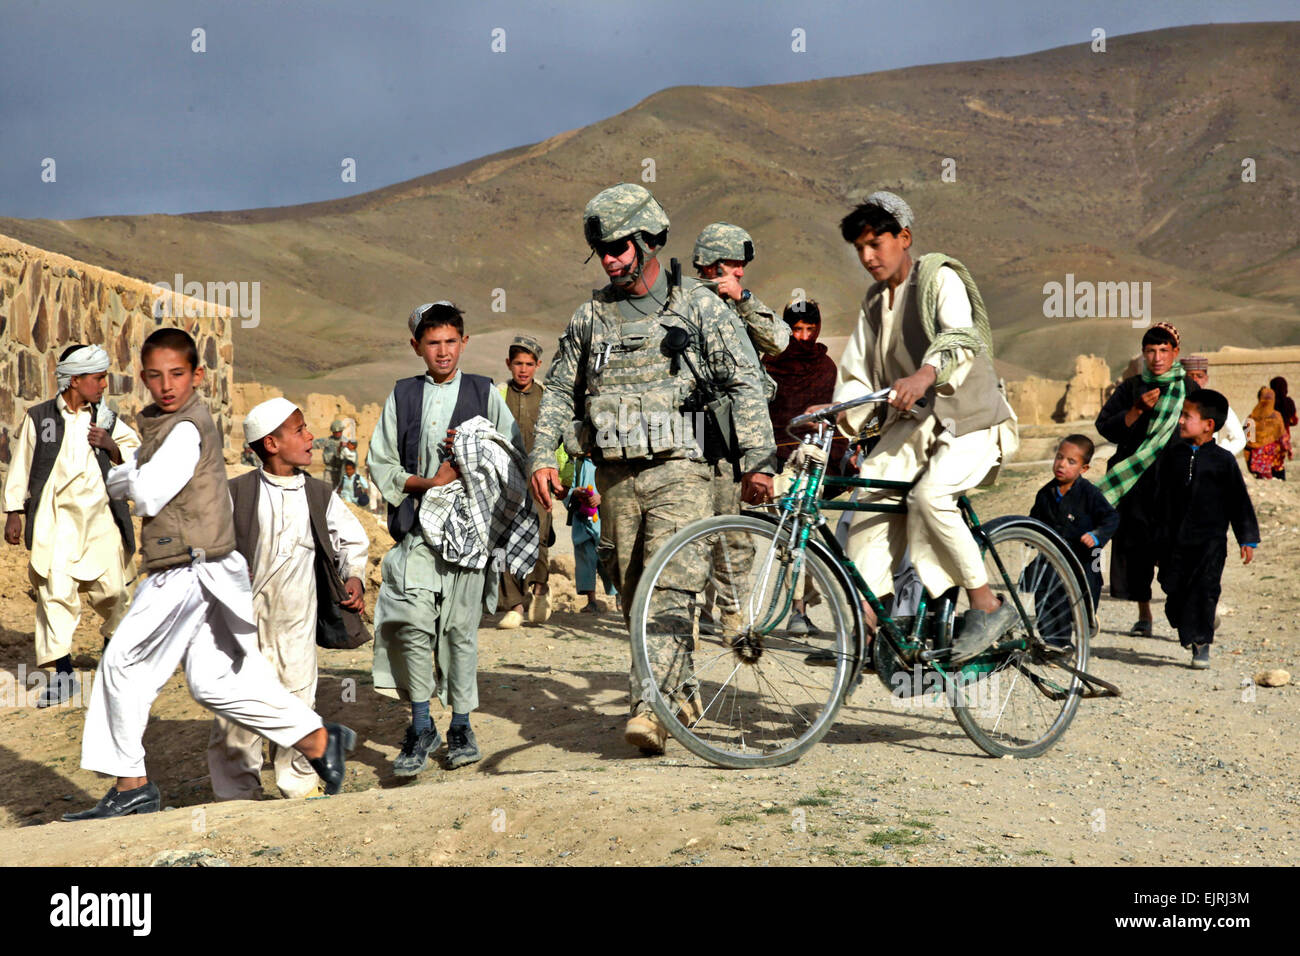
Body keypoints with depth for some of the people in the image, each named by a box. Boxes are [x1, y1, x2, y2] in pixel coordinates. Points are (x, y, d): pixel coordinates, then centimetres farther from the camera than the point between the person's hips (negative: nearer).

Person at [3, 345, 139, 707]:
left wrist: (111, 446, -9)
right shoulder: (39, 418, 2)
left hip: (100, 517, 2)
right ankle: (63, 672, -1)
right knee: (56, 590, -7)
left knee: (111, 589, 4)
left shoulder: (106, 419, 8)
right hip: (56, 518, -2)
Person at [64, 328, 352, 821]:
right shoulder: (160, 424, 16)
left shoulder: (187, 429, -15)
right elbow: (116, 484, 20)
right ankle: (318, 738, 14)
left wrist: (134, 478, 0)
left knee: (123, 664, -2)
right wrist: (133, 474, 0)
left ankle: (131, 784, 9)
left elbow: (146, 496, -20)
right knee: (213, 680, 10)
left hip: (190, 573, -10)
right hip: (187, 573, 10)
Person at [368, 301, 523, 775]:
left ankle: (461, 727, 15)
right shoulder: (402, 396, 13)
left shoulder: (484, 393, 11)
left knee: (460, 626, 1)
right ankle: (421, 727, -1)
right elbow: (380, 463, 10)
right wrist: (425, 483, -5)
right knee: (415, 623, -13)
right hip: (416, 525, 0)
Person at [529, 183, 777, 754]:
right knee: (633, 595, 8)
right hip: (616, 476, 4)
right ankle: (678, 690, 24)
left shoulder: (698, 306, 2)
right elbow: (559, 391, 17)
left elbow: (745, 383, 0)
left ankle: (648, 707, -21)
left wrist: (757, 460, -6)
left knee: (671, 587, -17)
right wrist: (542, 456, 4)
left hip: (678, 470, -4)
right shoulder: (590, 317, 12)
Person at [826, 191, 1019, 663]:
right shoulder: (874, 303, 17)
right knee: (871, 492, -18)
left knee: (928, 495, -30)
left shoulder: (940, 278, -6)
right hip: (913, 421, 6)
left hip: (968, 420, -6)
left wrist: (924, 374, -47)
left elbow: (960, 337, -26)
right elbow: (858, 374, 12)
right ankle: (863, 620, -20)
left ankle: (988, 605, -17)